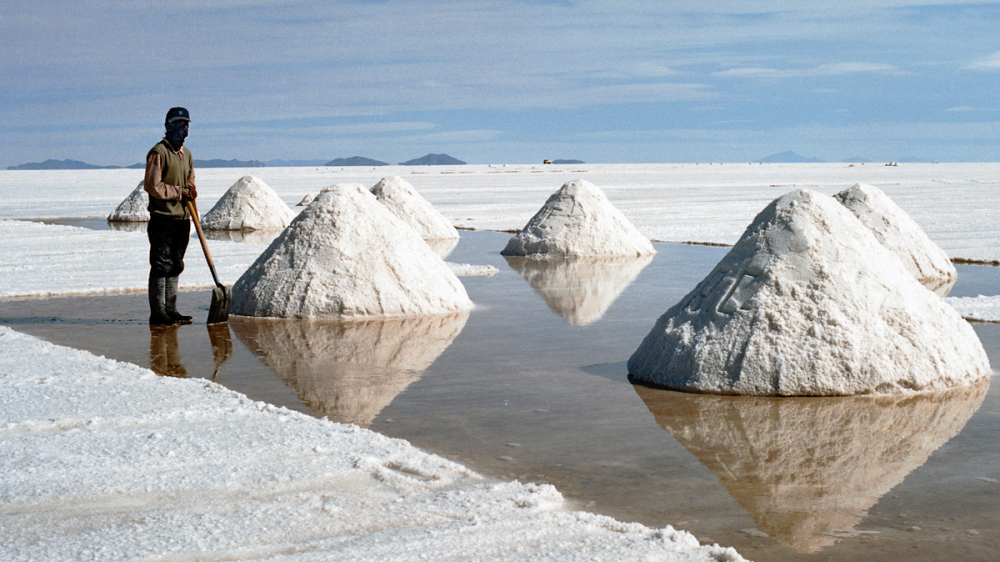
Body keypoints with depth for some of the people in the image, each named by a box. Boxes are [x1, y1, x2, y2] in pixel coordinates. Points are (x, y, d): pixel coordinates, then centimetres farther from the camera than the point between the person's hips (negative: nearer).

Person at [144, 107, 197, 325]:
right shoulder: (158, 152, -9)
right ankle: (158, 314, -4)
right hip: (163, 219, -8)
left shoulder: (186, 153, 17)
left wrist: (191, 190, 5)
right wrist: (179, 192, -11)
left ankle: (170, 311, 18)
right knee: (161, 266, -7)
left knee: (175, 266, 11)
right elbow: (152, 186, -15)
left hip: (182, 218, 8)